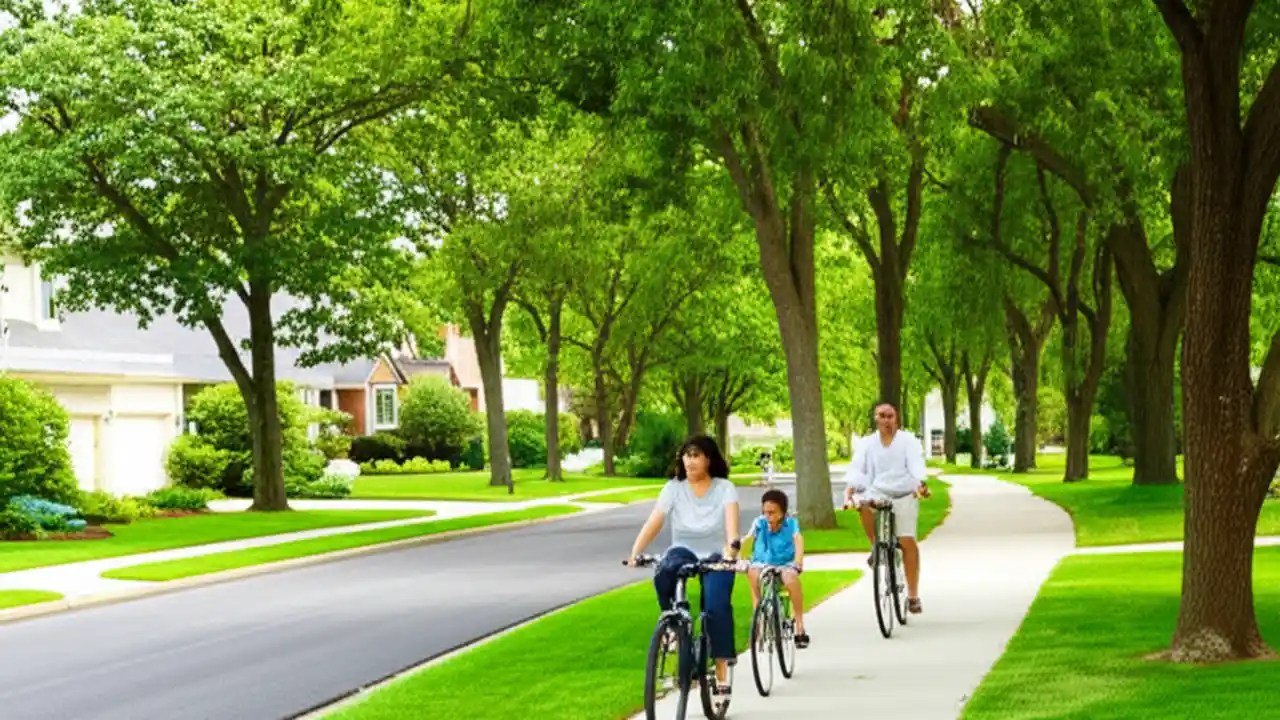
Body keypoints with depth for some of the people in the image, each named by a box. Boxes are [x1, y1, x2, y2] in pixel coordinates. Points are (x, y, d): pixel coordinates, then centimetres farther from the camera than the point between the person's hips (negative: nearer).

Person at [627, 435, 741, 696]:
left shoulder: (724, 488, -8)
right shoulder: (673, 488, -4)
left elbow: (731, 519, -26)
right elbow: (653, 522, -16)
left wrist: (731, 546, -47)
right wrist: (635, 553, -31)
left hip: (716, 557, -2)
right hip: (685, 551, 2)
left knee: (716, 605, -27)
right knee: (664, 573, -35)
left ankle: (721, 671, -18)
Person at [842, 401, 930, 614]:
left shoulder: (908, 441, 2)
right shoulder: (867, 443, 7)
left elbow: (916, 465, -15)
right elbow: (856, 469, -5)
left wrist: (921, 484, -35)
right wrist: (849, 491, -23)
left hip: (904, 496, -1)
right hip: (878, 493, 1)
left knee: (908, 541, -11)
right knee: (865, 503, -34)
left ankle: (913, 595, -2)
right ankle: (877, 548, -11)